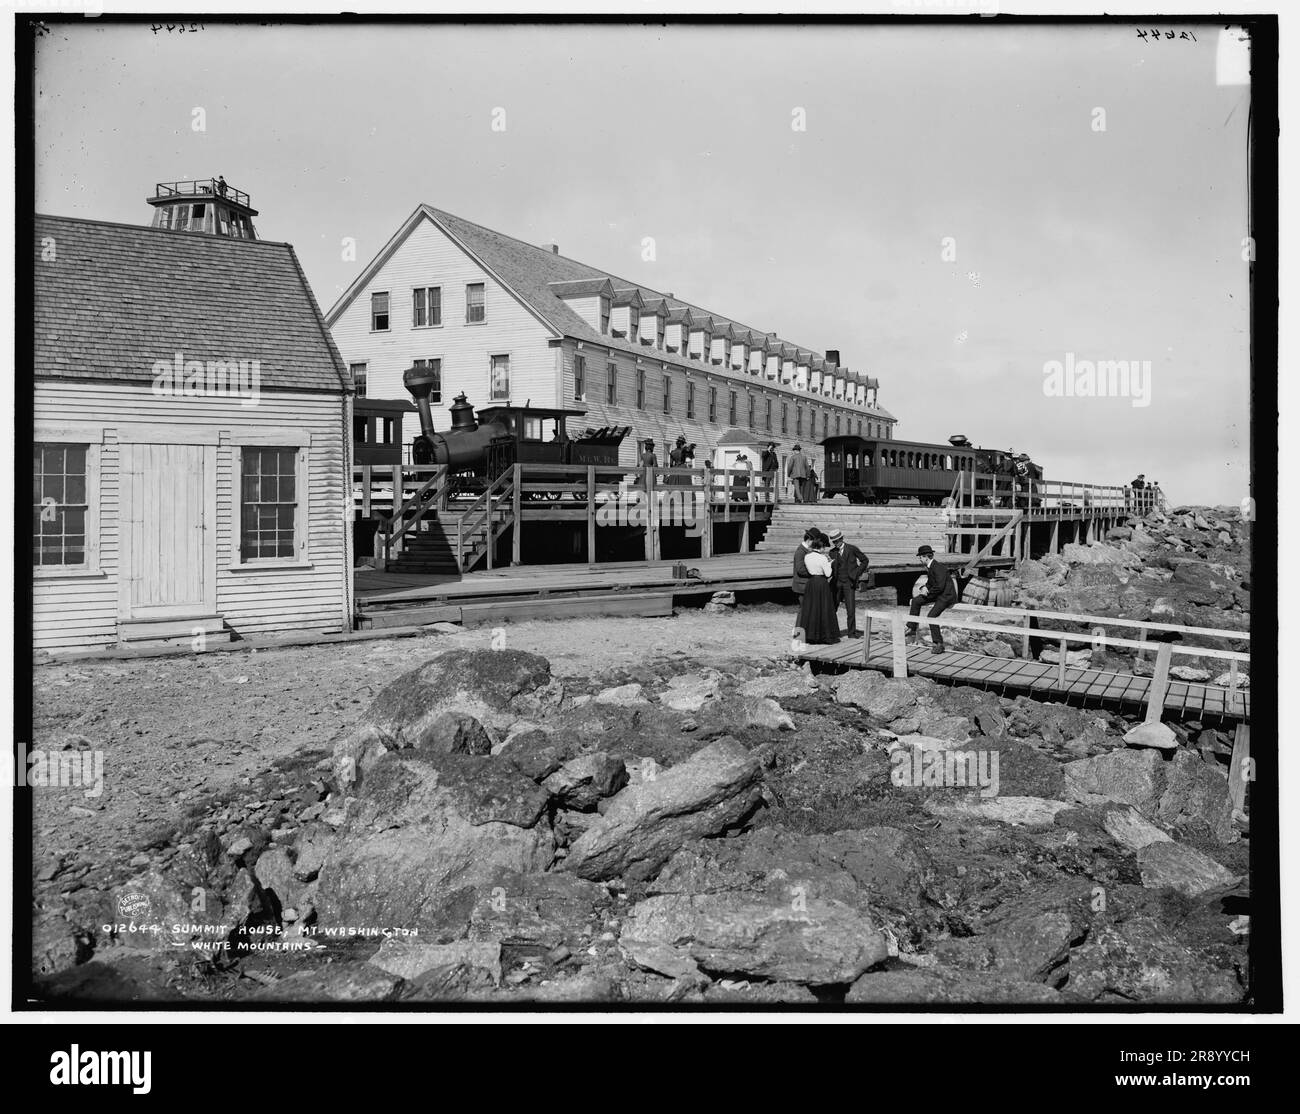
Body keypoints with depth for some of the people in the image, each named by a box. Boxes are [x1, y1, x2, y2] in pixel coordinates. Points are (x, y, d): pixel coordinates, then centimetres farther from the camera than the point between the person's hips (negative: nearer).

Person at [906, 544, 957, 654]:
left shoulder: (938, 567, -23)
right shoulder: (929, 567, 7)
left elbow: (939, 586, -28)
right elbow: (930, 582, 22)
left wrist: (928, 592, -15)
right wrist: (926, 588, 0)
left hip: (947, 595, -10)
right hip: (938, 594, 11)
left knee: (932, 616, -20)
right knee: (916, 601, 9)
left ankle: (938, 644, -12)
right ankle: (912, 629, 12)